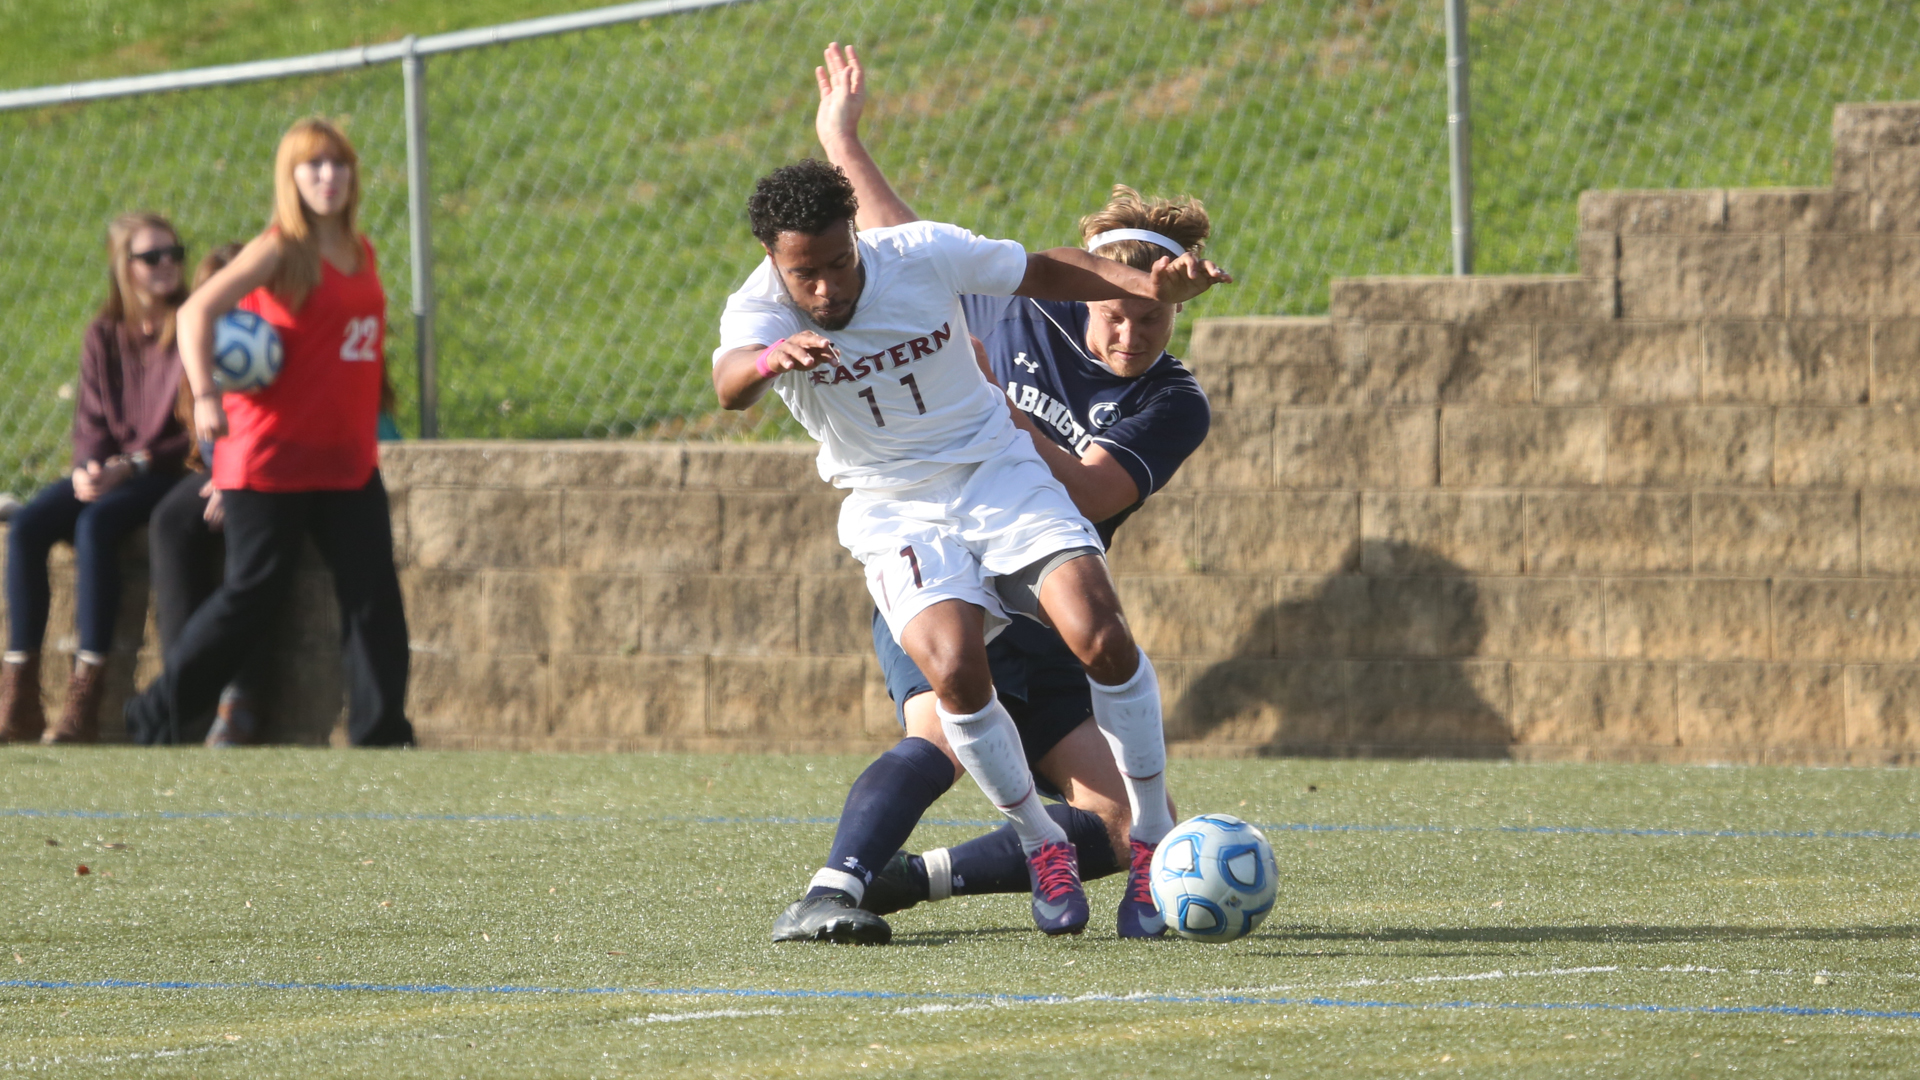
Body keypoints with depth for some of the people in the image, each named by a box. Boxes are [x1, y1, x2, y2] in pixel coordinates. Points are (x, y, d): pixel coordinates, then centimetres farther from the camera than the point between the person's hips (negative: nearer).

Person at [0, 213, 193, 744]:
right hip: (107, 470, 5)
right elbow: (91, 421, 11)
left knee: (95, 523, -33)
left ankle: (84, 699, -35)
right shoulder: (105, 334, 11)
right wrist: (86, 469, -11)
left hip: (168, 473, -5)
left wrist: (135, 464, -18)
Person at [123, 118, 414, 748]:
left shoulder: (361, 254, 12)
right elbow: (197, 312, -18)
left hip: (348, 462, 6)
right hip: (271, 460, -6)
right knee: (254, 594, -3)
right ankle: (155, 719, 9)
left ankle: (382, 733, 5)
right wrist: (204, 397, -29)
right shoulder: (279, 251, -9)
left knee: (373, 598, 1)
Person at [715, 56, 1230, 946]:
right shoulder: (760, 308, -17)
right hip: (896, 512, -1)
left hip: (1000, 472, 1)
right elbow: (729, 386, -40)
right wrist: (770, 359, -63)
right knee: (954, 670, -27)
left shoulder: (925, 255, -12)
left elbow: (1045, 271, 3)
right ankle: (1042, 846, -4)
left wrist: (1147, 285, -12)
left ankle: (1155, 832, -2)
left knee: (1099, 636, -21)